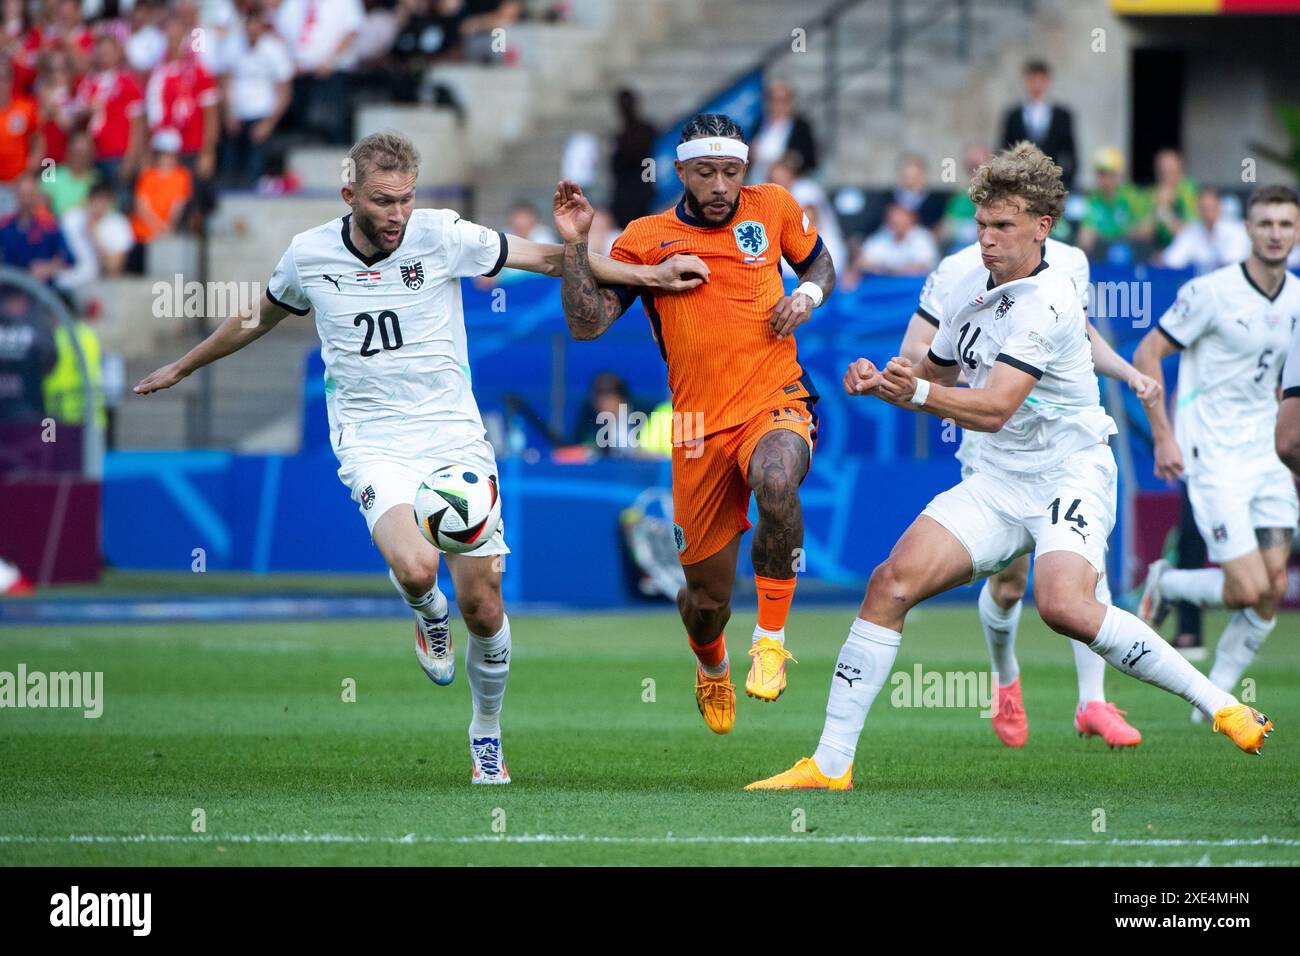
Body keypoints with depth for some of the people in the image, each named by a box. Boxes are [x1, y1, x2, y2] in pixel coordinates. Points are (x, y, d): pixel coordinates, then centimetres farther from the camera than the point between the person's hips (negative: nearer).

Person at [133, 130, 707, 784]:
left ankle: (486, 733, 25)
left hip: (453, 436, 1)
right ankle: (426, 611, 10)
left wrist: (647, 275, -3)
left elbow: (546, 259, 2)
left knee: (482, 605, -2)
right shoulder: (309, 254, -1)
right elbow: (259, 318, 20)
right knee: (415, 568, -29)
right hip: (373, 442, -1)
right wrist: (182, 368, 31)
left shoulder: (442, 236, -6)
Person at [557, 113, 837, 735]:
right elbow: (587, 325, -2)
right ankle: (712, 668, 43)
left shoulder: (774, 209, 6)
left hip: (775, 401, -1)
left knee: (775, 483, -38)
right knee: (707, 597, 5)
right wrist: (575, 243, -12)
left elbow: (819, 263, 24)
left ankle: (771, 638, -18)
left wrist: (807, 295, 2)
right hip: (700, 424, 1)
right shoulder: (646, 239, 3)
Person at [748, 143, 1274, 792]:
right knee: (892, 582, -10)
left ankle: (1220, 705, -18)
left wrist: (918, 392, -43)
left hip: (1071, 473, -7)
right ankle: (830, 765, -6)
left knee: (1063, 605, -32)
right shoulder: (971, 289, 6)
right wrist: (880, 383, 1)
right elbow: (936, 375, 22)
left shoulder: (1046, 302, -18)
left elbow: (994, 408, -27)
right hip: (999, 482, 7)